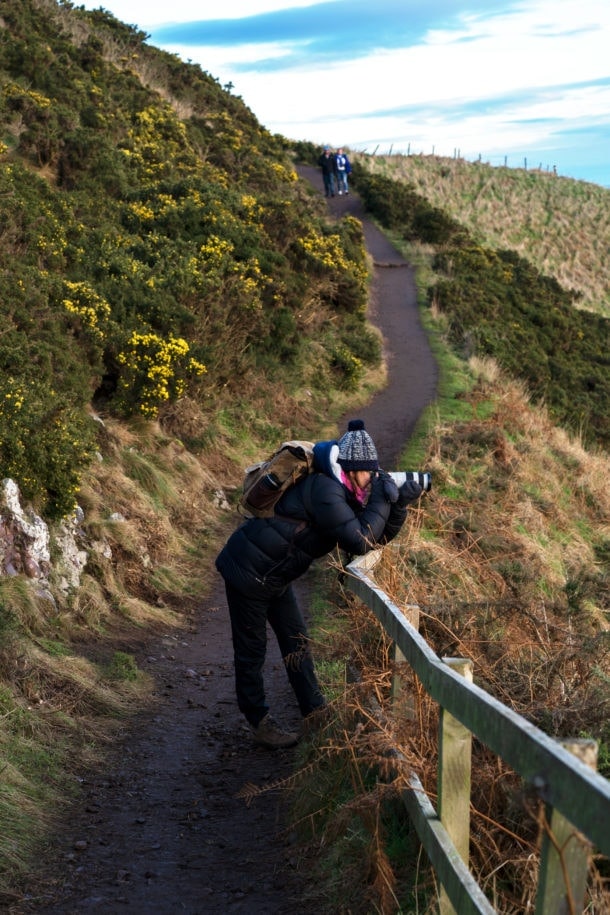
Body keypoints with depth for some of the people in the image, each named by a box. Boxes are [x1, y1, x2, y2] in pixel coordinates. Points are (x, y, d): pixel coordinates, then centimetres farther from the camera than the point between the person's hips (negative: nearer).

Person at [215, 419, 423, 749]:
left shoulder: (343, 494, 4)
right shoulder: (324, 490, -26)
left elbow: (379, 537, 7)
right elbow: (360, 542, -29)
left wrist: (399, 504, -9)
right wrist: (382, 500, -21)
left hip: (274, 575, 10)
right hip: (248, 570, -10)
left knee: (296, 640, 14)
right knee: (251, 649, 4)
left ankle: (316, 712, 23)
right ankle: (259, 721, 16)